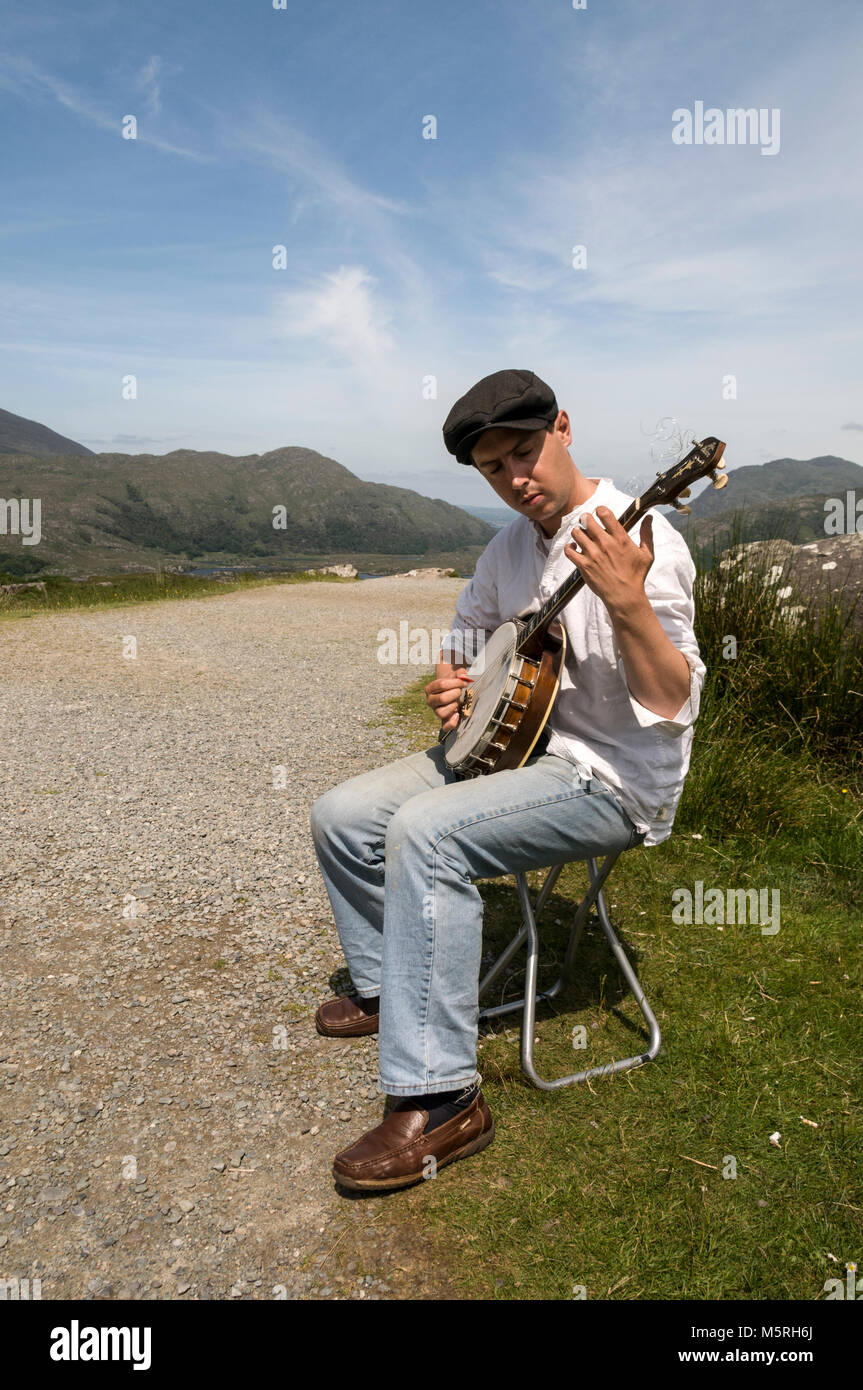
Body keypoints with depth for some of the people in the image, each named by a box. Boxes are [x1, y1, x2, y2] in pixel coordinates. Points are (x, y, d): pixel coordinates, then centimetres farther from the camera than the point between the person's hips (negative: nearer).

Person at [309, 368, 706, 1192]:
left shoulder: (640, 538, -17)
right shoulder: (510, 547, 8)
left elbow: (673, 705, -23)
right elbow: (469, 631, 24)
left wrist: (628, 604, -39)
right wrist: (447, 681, 2)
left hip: (612, 777, -8)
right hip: (512, 740, 8)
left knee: (426, 832, -31)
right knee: (342, 815, 1)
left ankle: (441, 1102, -20)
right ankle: (389, 990, 22)